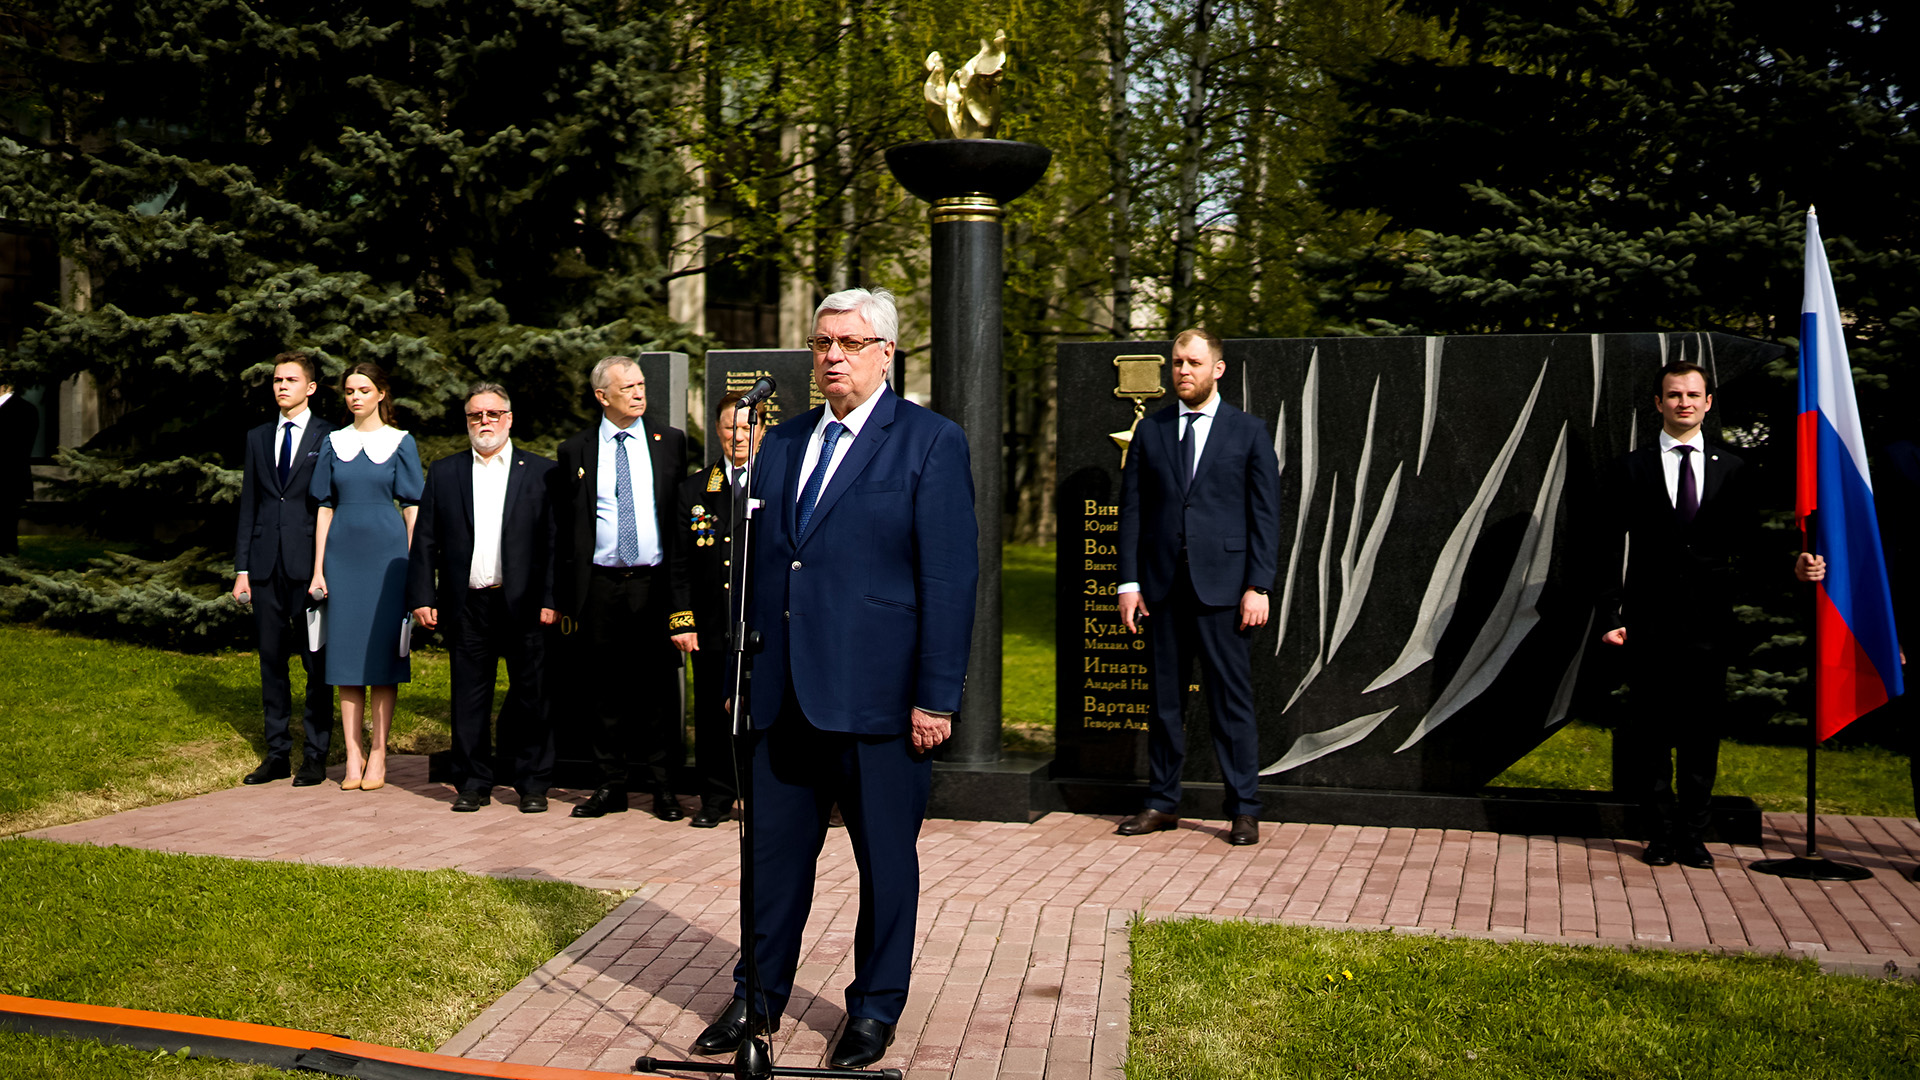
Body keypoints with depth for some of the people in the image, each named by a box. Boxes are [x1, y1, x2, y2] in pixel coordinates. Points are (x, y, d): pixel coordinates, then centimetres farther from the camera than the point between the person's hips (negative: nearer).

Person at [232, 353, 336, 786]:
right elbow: (248, 505, 14)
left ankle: (315, 755, 7)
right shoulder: (258, 438, 15)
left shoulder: (329, 438, 1)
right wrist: (241, 569, 8)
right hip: (266, 567, 4)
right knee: (271, 662, 8)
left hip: (310, 566, -4)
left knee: (317, 664, 0)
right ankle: (277, 754, 16)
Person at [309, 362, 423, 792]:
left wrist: (414, 567, -5)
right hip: (342, 555, 3)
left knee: (383, 650, -1)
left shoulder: (400, 443, 2)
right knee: (346, 653, 2)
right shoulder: (333, 443, 10)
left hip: (386, 553, -3)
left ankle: (378, 756, 5)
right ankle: (353, 756, 8)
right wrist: (318, 570, 4)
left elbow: (412, 508, 1)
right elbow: (325, 508, 10)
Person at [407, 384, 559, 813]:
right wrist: (422, 597, 0)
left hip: (525, 606, -2)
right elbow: (425, 541, 9)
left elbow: (556, 541, 0)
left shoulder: (541, 471, 4)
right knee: (469, 698, 6)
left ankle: (533, 785, 13)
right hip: (466, 606, 2)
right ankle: (473, 784, 16)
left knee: (531, 697, 3)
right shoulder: (444, 473, 11)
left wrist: (552, 600, -8)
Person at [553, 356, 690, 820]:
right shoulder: (575, 451, 7)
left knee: (658, 687, 3)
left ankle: (661, 785, 13)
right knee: (608, 690, 7)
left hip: (656, 583, 0)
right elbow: (563, 528, 8)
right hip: (601, 585, 1)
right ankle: (611, 786, 17)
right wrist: (565, 594, 1)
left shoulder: (671, 442, 6)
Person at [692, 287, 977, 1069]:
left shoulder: (930, 442, -4)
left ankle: (875, 1011, 23)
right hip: (781, 693, 5)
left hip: (876, 697, -5)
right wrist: (741, 670, 11)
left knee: (886, 863, 8)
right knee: (773, 853, 12)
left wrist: (936, 697, -13)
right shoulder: (782, 443, 13)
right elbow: (756, 564, 16)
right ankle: (758, 999, 27)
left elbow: (951, 576, -9)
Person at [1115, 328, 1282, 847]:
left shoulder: (1249, 432, 4)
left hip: (1224, 586, -3)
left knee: (1232, 700, 0)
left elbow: (1265, 515, 0)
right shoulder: (1150, 430, 10)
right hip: (1163, 586, 3)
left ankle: (1243, 809, 8)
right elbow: (1132, 508, 9)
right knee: (1165, 699, 9)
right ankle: (1162, 802, 18)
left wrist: (1258, 586, -8)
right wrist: (1128, 581, 2)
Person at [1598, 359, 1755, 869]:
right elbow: (1610, 550, 3)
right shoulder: (1631, 469, 5)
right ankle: (1662, 832, 12)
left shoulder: (1731, 468, 9)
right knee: (1650, 731, 3)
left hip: (1708, 621, 1)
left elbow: (1747, 541, 10)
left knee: (1702, 732, 4)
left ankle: (1694, 834, 14)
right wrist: (1611, 617, -4)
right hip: (1650, 622, -1)